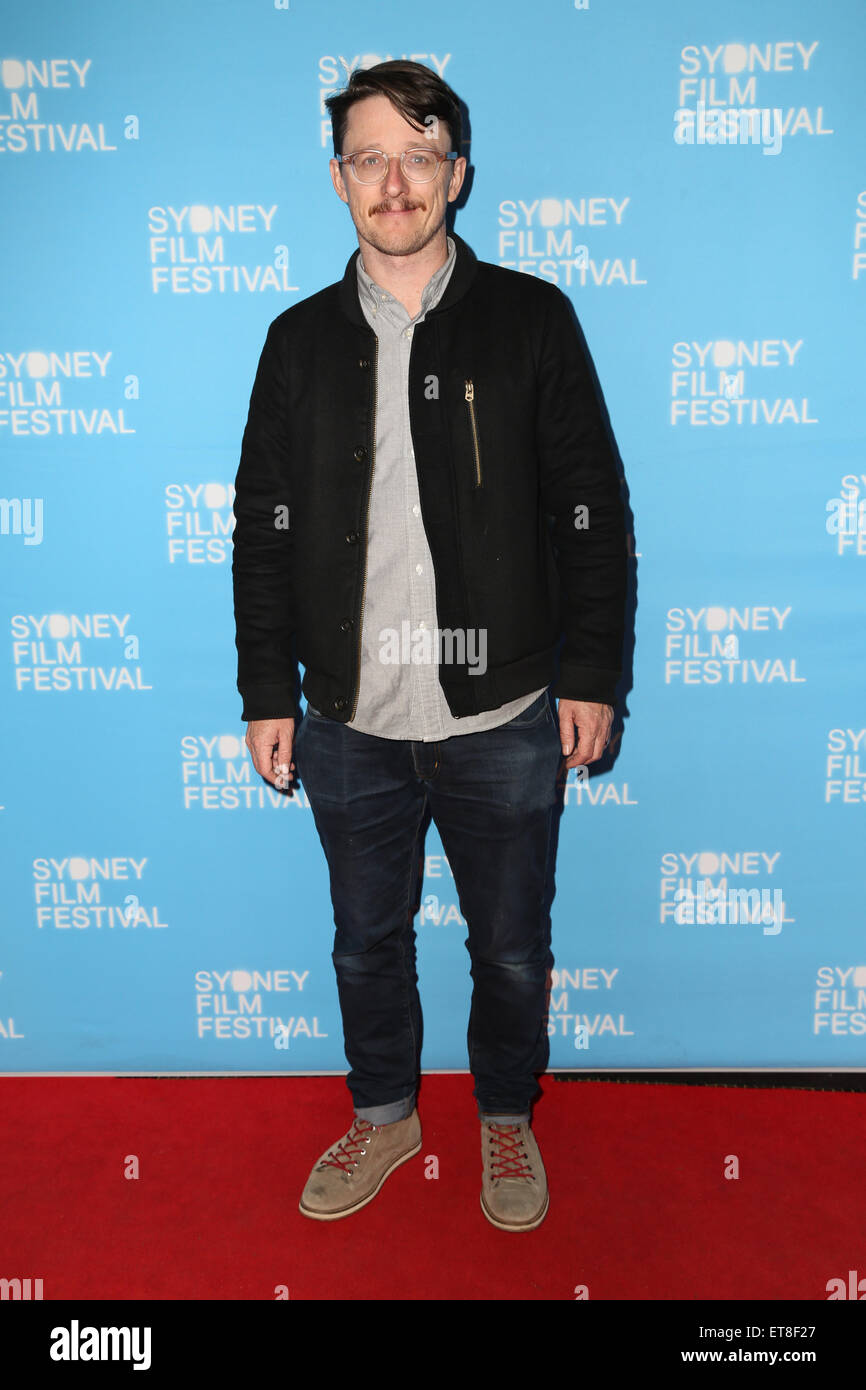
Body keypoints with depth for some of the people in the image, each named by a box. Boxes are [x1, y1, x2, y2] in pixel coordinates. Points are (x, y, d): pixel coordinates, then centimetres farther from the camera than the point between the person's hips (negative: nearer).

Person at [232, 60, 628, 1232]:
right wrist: (266, 692, 4)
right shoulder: (300, 339, 6)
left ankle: (508, 1118, 41)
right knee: (368, 942, 17)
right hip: (350, 724, 2)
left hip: (504, 719, -2)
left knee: (512, 950, 14)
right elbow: (263, 528, 7)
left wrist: (590, 673, -5)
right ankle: (384, 1114, 43)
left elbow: (591, 509, -1)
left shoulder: (531, 319, 0)